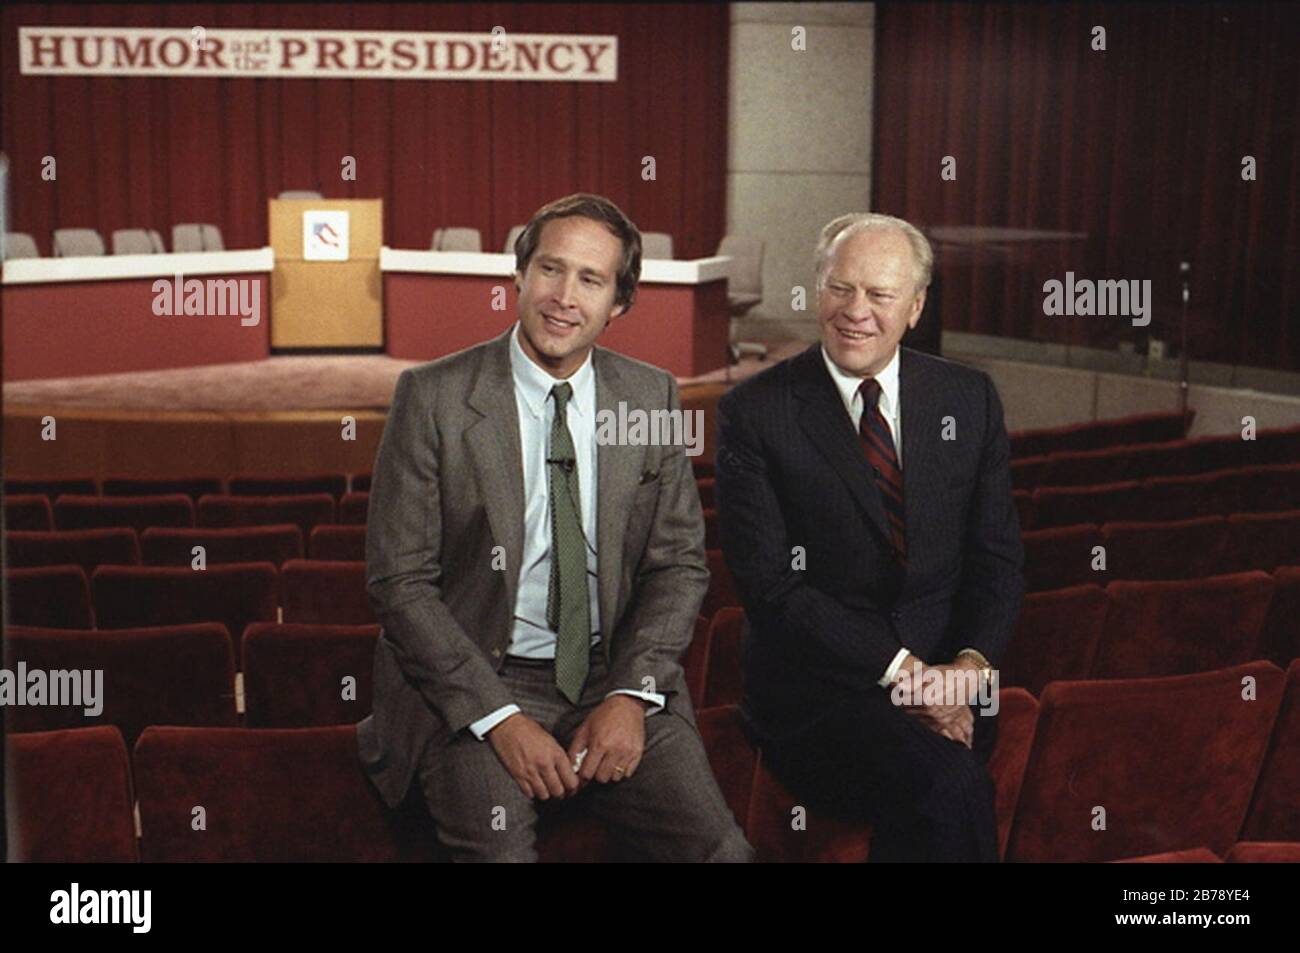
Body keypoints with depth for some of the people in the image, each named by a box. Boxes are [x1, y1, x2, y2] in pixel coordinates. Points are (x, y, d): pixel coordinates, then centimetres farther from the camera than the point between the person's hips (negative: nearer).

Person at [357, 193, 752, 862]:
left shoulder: (652, 397, 6)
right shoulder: (433, 397, -5)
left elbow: (679, 563, 8)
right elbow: (400, 581, -7)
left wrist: (633, 693, -8)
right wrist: (500, 719, -15)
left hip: (612, 678, 3)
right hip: (472, 682, -2)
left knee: (716, 845, -17)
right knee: (499, 848, -28)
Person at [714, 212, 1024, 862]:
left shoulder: (969, 400, 10)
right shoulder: (754, 414, -3)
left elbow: (998, 558, 10)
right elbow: (769, 586, -9)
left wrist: (969, 668, -10)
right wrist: (902, 669, -15)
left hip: (948, 676, 3)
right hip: (815, 688, -3)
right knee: (949, 790, -30)